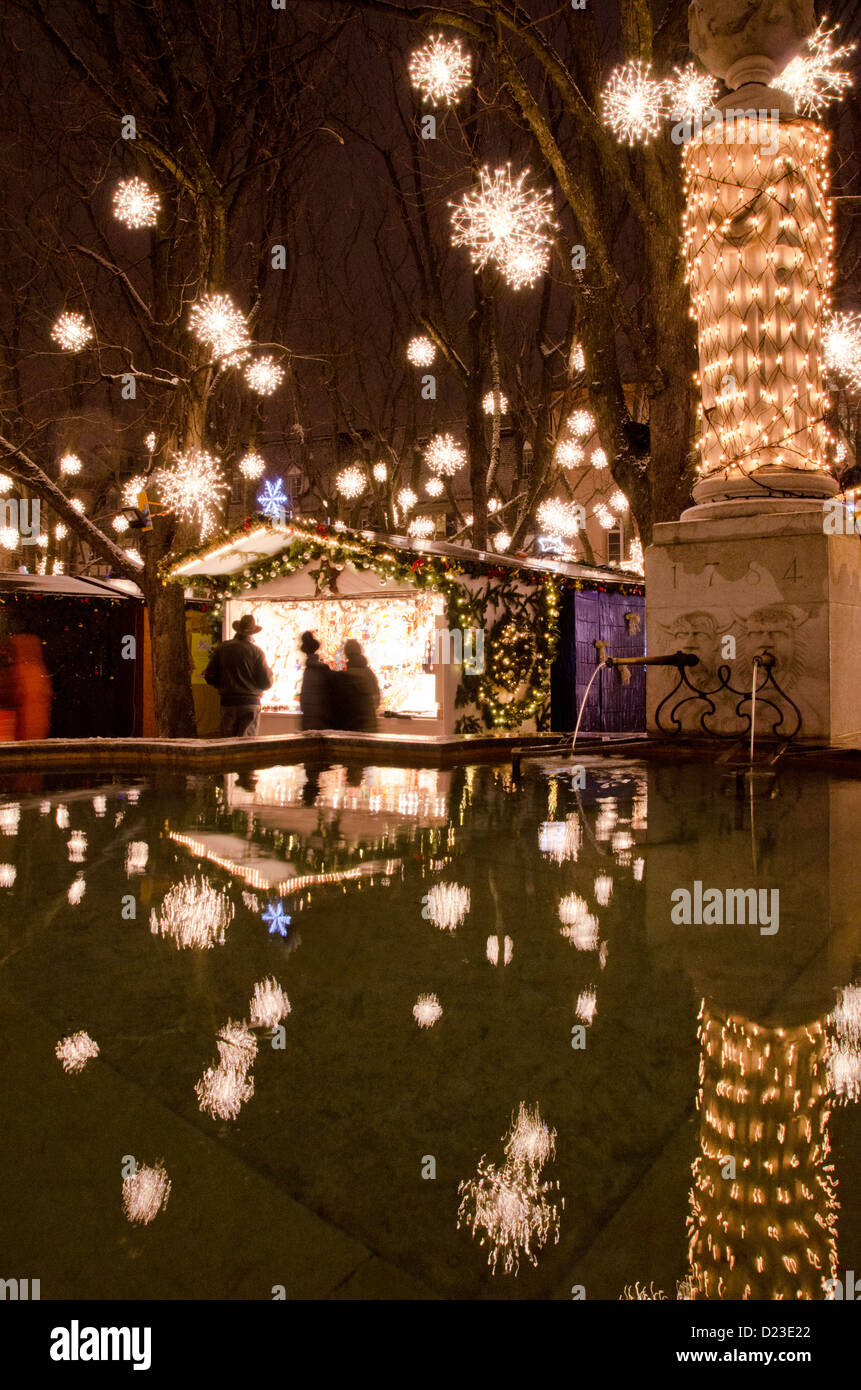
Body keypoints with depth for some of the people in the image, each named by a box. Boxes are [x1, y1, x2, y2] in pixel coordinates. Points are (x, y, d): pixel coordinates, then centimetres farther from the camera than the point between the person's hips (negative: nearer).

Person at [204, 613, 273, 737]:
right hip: (250, 703, -2)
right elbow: (267, 683, -7)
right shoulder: (256, 651, -7)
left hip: (227, 702, 2)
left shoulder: (222, 648, 1)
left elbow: (209, 677, 3)